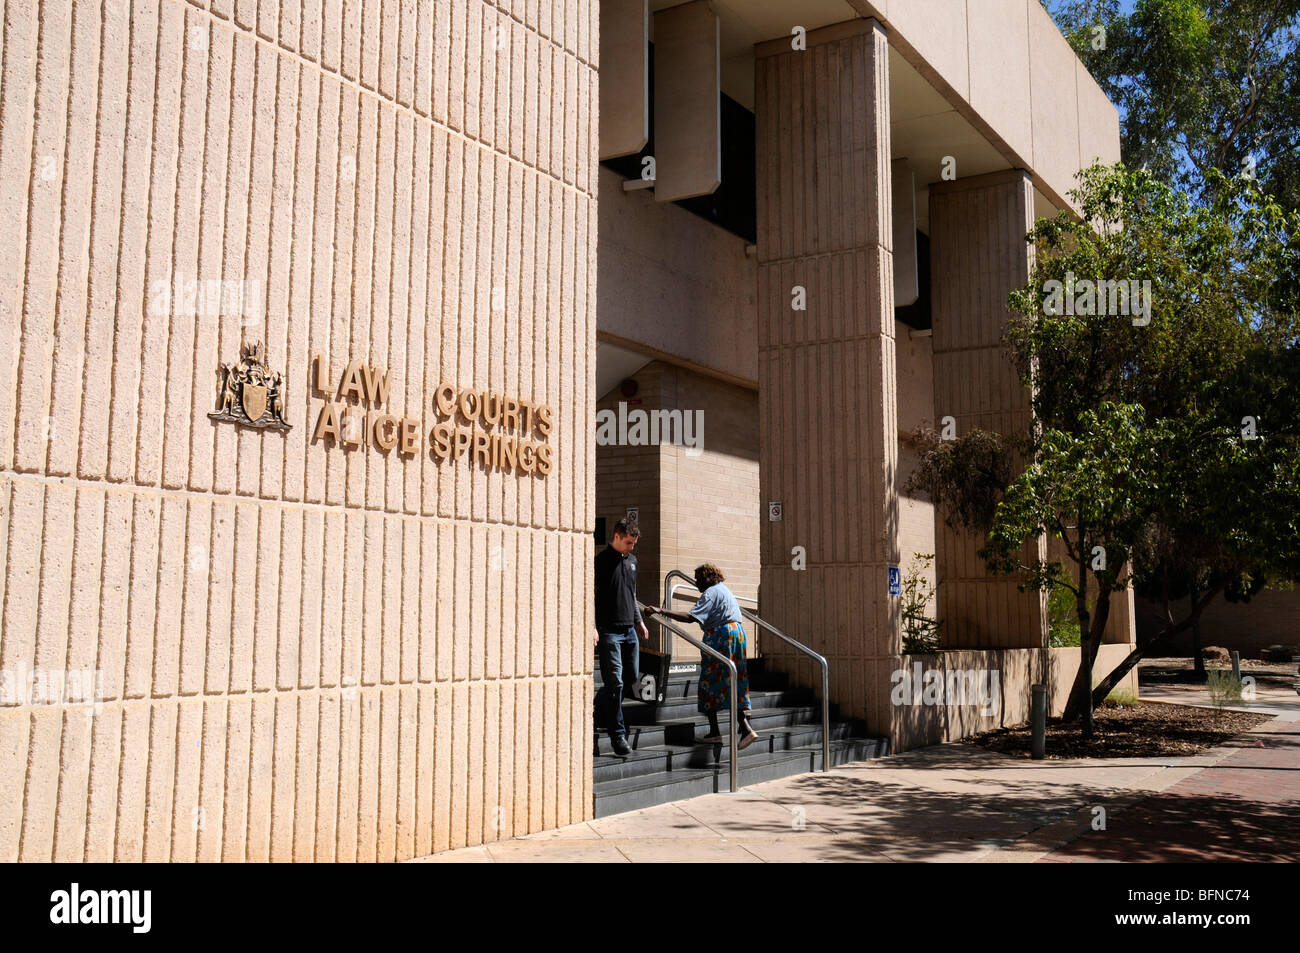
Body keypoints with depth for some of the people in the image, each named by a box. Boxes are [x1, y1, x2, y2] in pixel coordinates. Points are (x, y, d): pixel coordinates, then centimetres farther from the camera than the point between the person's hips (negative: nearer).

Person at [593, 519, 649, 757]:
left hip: (629, 630, 8)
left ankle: (599, 710, 33)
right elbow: (591, 596, -12)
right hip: (608, 631, -8)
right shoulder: (601, 561, -8)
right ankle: (617, 733, 0)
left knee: (631, 678, 14)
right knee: (615, 682, -8)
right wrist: (592, 627, -20)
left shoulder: (631, 561, 14)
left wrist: (639, 621, 24)